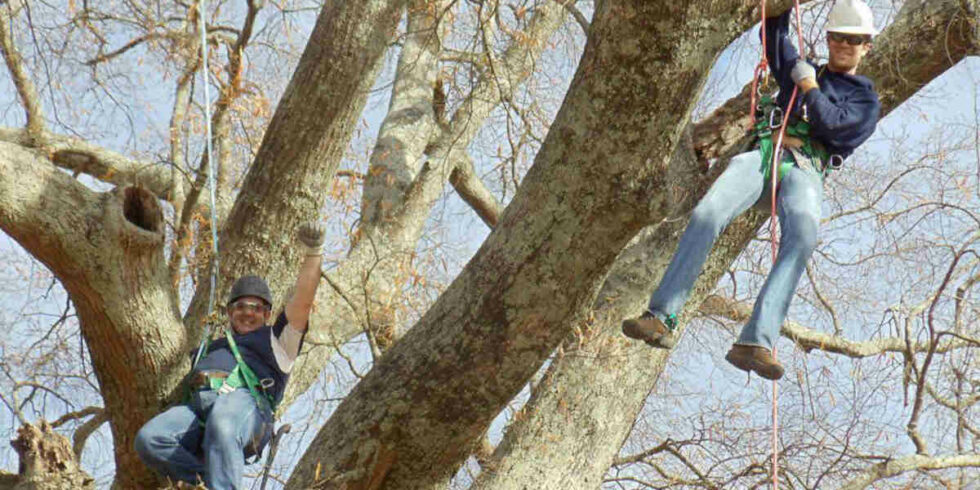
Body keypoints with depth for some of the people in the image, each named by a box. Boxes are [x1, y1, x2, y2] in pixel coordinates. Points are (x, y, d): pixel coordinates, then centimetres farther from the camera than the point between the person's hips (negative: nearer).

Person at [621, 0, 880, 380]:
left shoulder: (866, 102, 21)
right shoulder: (801, 71, 33)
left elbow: (831, 125, 2)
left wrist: (809, 87, 7)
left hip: (805, 170, -2)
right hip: (765, 154, 2)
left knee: (803, 235, -36)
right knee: (707, 214, -28)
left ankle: (756, 342, -48)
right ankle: (662, 318, -33)